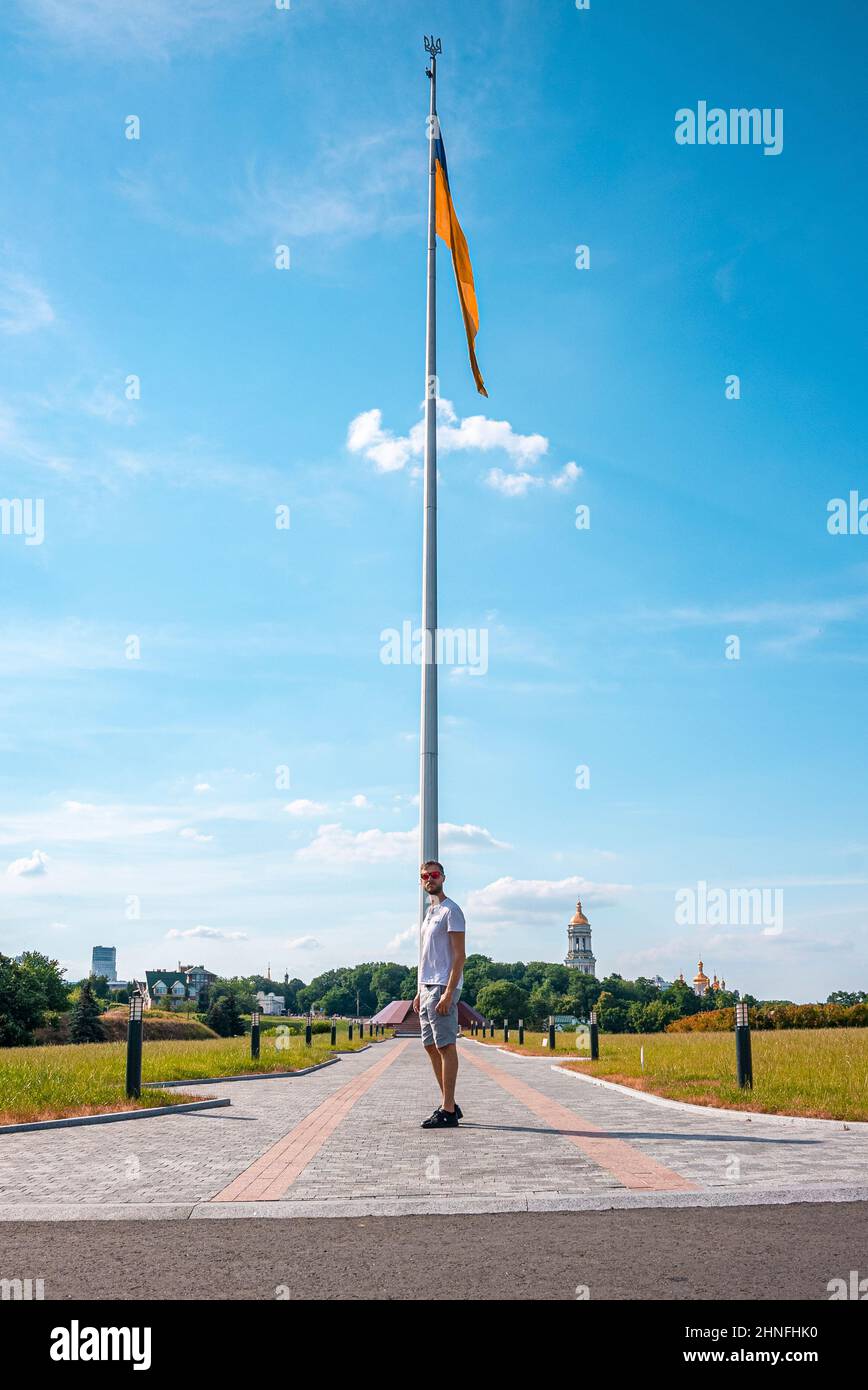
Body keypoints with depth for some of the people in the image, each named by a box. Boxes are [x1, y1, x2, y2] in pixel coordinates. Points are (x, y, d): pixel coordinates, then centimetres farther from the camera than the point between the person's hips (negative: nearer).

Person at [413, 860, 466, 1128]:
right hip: (427, 987, 10)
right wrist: (420, 991, 19)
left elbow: (459, 955, -15)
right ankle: (449, 1104, 20)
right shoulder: (429, 912, 20)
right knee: (431, 1046, 12)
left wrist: (448, 992, -21)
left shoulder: (451, 911, -9)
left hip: (443, 988, -10)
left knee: (446, 1046, -8)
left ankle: (448, 1112, -6)